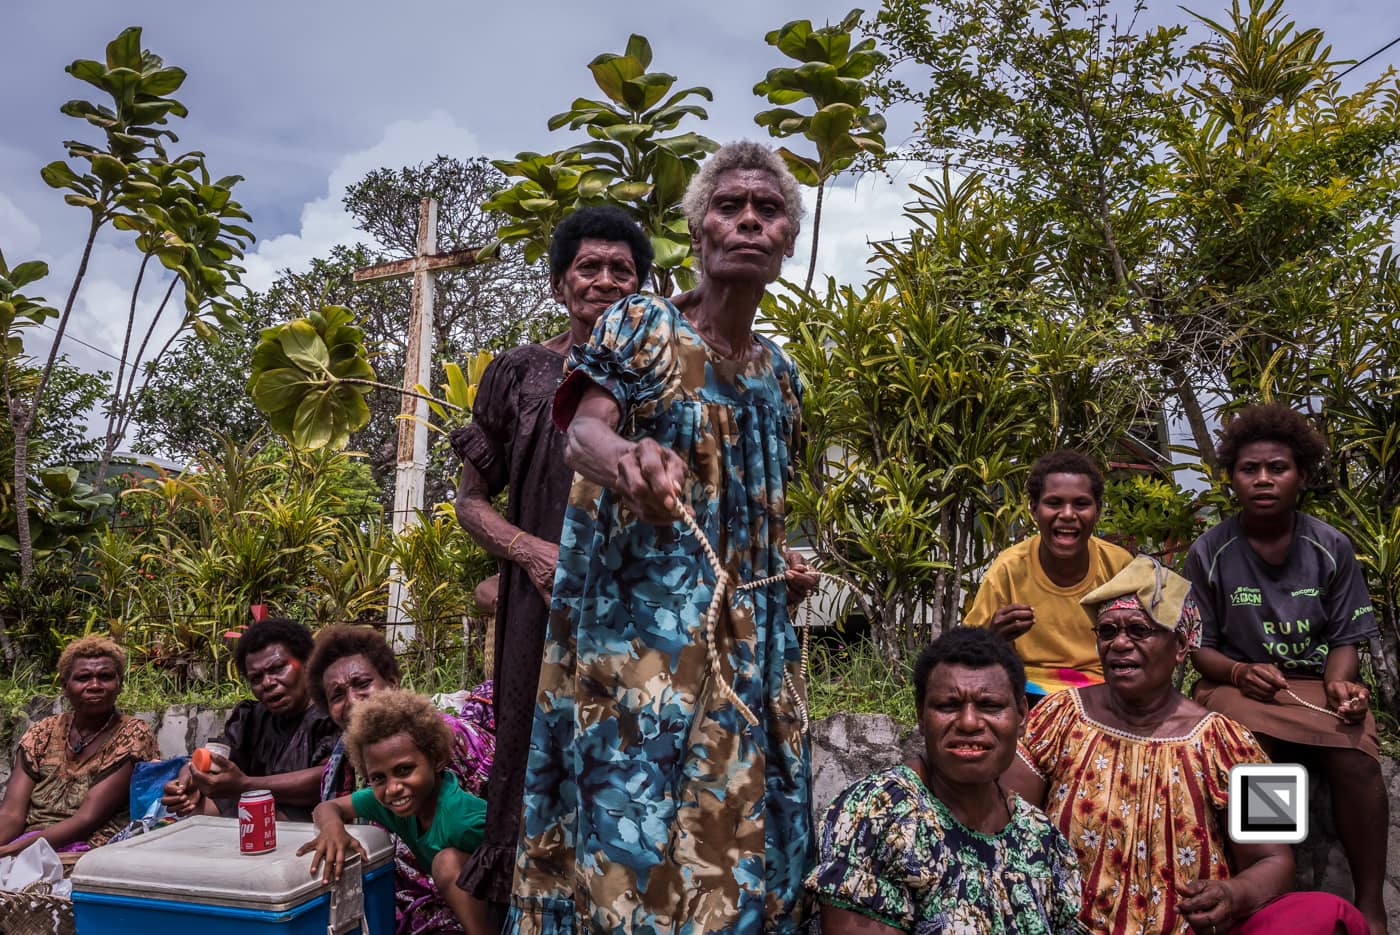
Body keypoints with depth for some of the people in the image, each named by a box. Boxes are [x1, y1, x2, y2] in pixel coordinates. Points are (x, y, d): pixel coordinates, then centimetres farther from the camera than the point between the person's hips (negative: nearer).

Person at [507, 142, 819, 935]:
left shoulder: (782, 376, 15)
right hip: (639, 620, -5)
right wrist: (624, 456, -41)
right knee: (631, 814, -9)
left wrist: (785, 563, 6)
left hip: (747, 639, 6)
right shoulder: (641, 326, -1)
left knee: (745, 821, 7)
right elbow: (583, 430, -18)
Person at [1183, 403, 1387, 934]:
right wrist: (1241, 673, -18)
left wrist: (1340, 685, -16)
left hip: (1317, 684, 2)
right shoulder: (1209, 554, -2)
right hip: (1239, 682, -1)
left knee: (1355, 756, -31)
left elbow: (1344, 642, 5)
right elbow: (1200, 648, 2)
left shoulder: (1331, 549, 2)